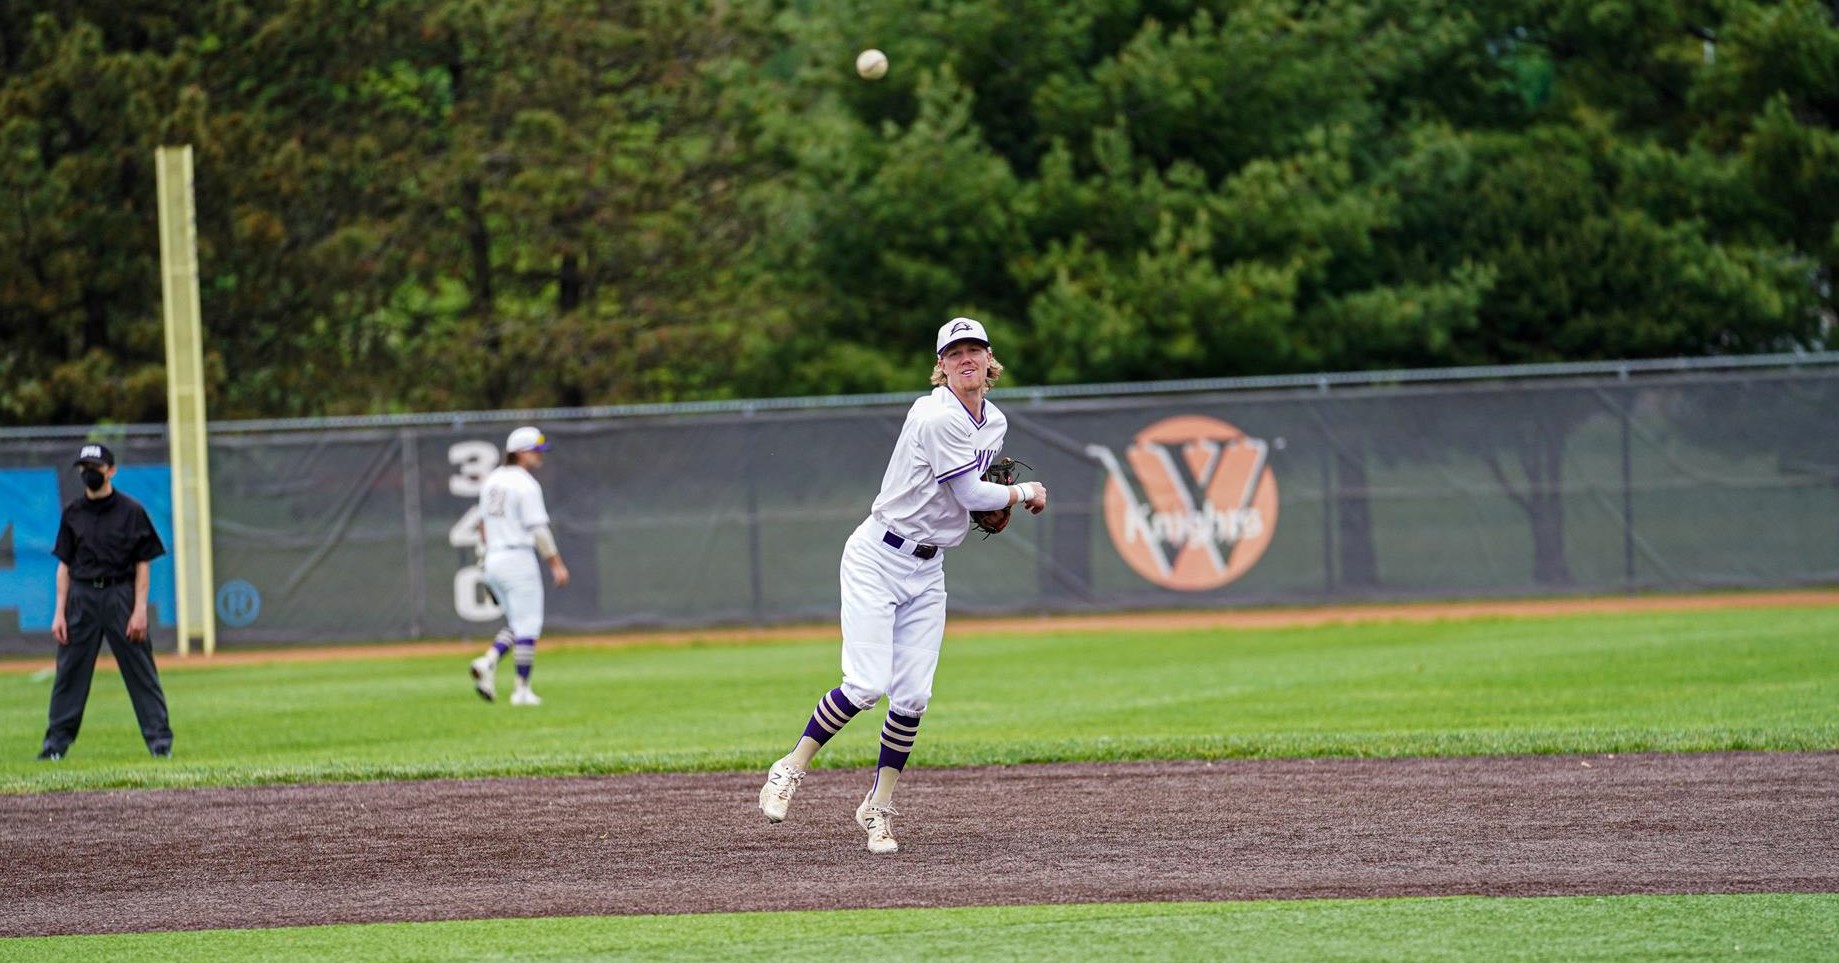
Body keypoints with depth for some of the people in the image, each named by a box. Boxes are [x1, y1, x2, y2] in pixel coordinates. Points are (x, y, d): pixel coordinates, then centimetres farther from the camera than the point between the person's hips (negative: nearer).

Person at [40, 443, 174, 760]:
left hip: (121, 596, -3)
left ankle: (160, 739, 1)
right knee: (69, 671, 2)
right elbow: (65, 565, 10)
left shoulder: (131, 511, 0)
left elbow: (143, 564, -1)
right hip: (82, 597, 3)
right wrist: (60, 613, 3)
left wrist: (139, 610, -9)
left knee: (141, 670, -2)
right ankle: (56, 742, 7)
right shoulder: (73, 513, 8)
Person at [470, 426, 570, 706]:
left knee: (517, 622, 17)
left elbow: (482, 525, 18)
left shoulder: (492, 480, 12)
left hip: (493, 560, 8)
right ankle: (522, 689, 0)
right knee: (527, 626, 0)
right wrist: (556, 564, -12)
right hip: (519, 559, -8)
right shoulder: (526, 485, -12)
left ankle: (489, 662, -6)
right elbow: (538, 529, -16)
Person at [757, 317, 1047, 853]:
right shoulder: (936, 417, -20)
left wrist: (998, 500, 3)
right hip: (877, 560, -7)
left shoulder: (995, 423, 9)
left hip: (926, 570, 7)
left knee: (913, 695, 0)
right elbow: (970, 494, -20)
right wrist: (1024, 494, -3)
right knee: (867, 686, -17)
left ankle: (878, 808, 12)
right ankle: (792, 768, 2)